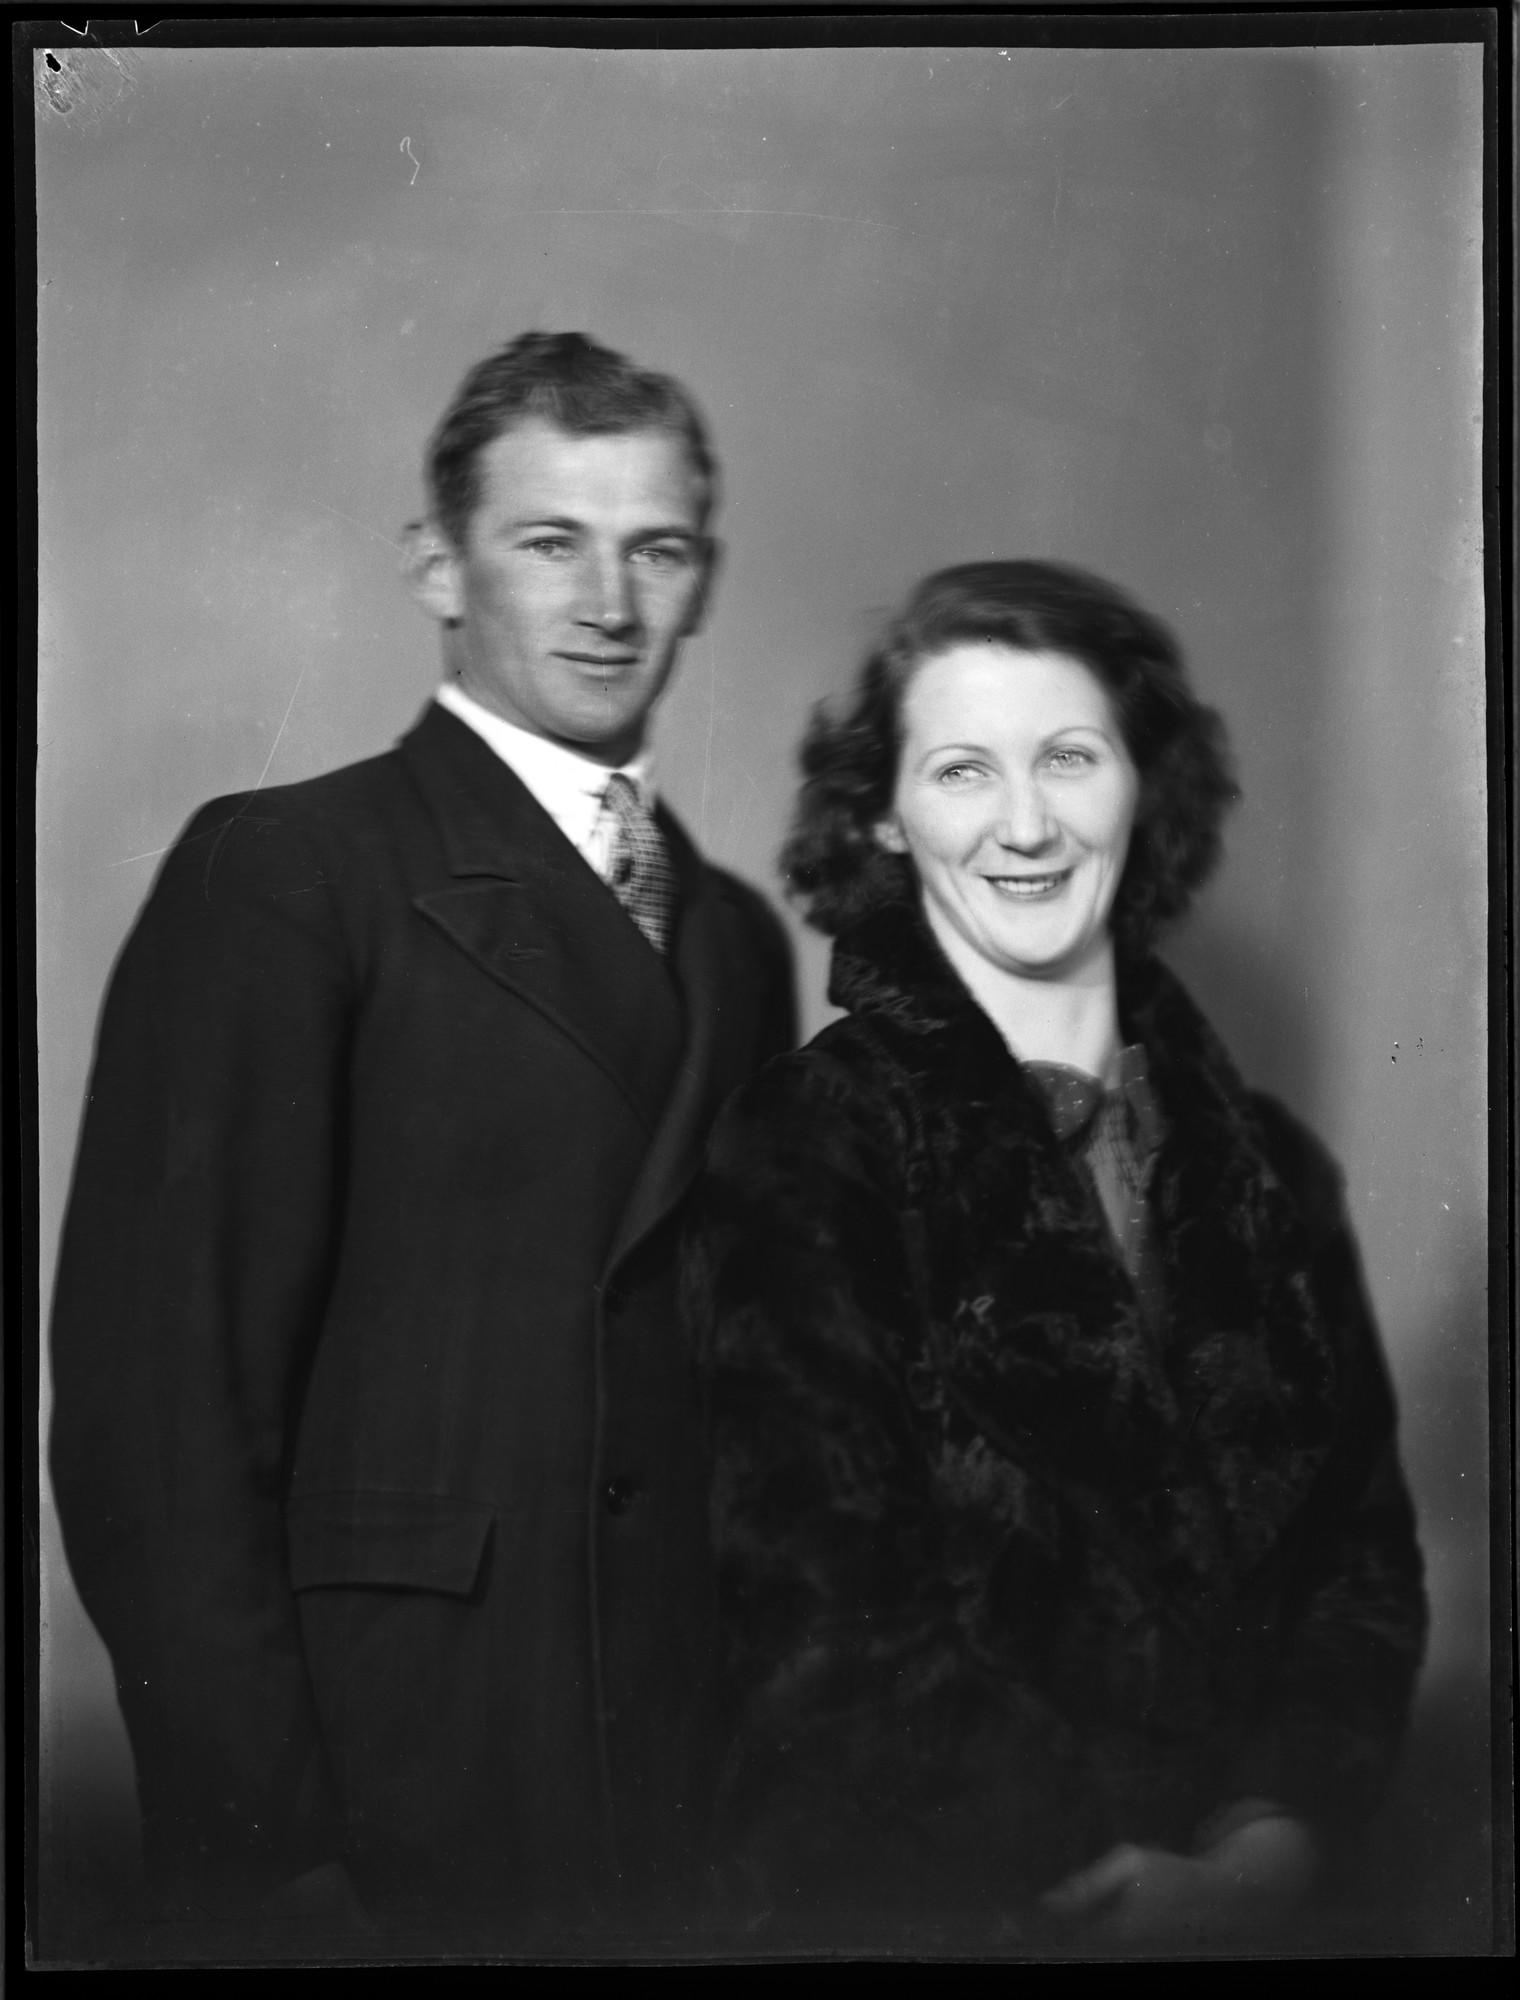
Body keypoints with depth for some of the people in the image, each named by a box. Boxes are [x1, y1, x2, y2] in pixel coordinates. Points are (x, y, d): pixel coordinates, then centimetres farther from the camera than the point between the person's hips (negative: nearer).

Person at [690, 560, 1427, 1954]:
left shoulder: (1265, 1165, 5)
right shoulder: (809, 1146, -9)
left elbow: (1366, 1555, 4)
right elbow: (816, 1609, -14)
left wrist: (1285, 1835, -12)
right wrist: (1099, 1878, -17)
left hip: (1259, 1889, 4)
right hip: (922, 1904, -4)